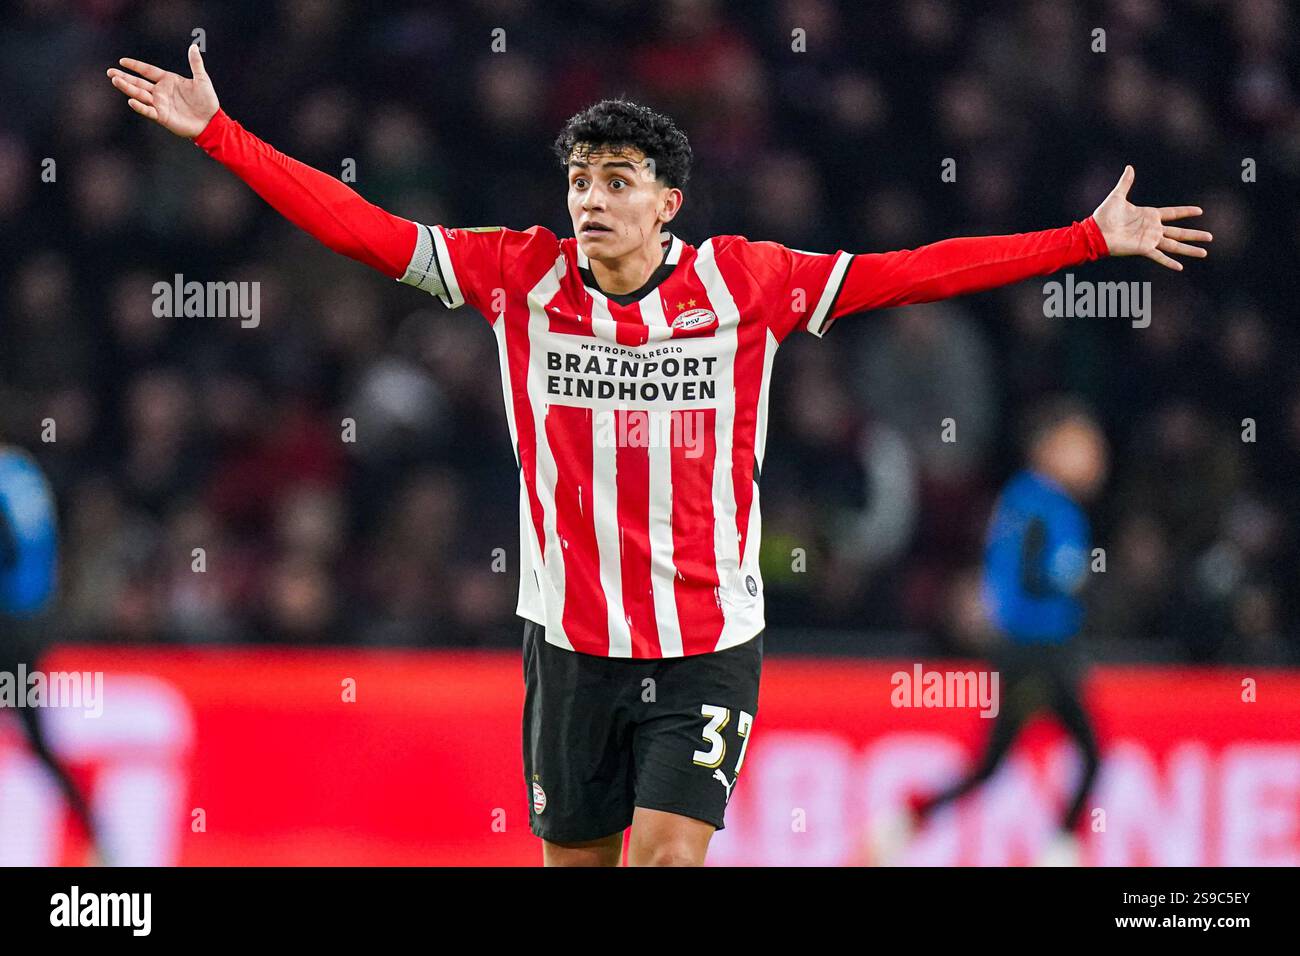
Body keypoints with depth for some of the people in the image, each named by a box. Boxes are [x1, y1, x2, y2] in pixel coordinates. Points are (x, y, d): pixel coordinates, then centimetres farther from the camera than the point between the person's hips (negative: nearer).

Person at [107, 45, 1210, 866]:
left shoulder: (742, 281, -4)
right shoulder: (522, 275, -2)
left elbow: (912, 272, -3)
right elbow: (365, 230, 0)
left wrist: (1092, 240, -5)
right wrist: (217, 131, -4)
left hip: (708, 644, -2)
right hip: (572, 641, 2)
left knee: (670, 854, -14)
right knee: (574, 862, 8)